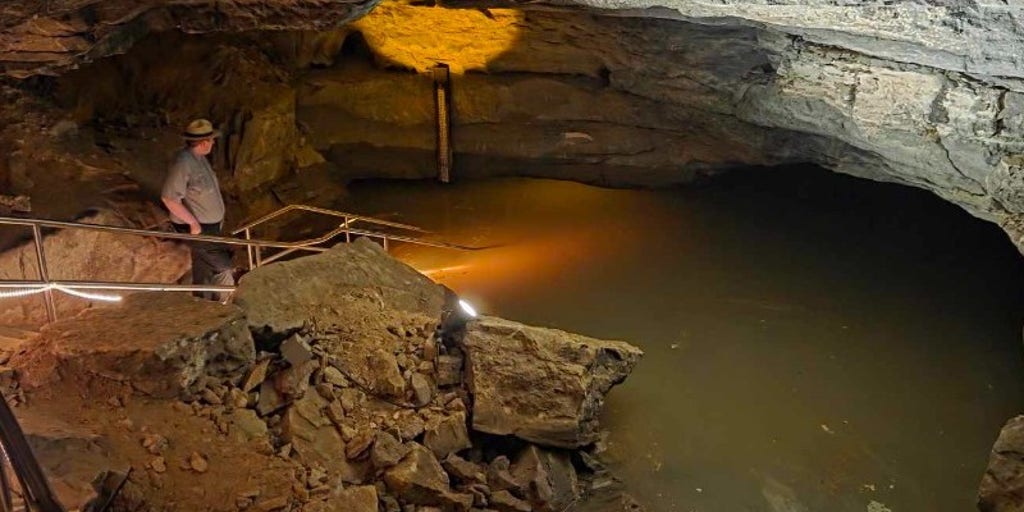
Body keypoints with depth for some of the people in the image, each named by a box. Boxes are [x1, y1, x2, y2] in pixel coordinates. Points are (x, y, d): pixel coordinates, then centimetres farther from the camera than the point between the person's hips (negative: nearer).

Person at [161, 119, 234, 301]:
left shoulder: (199, 158, 7)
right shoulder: (183, 163, -25)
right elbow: (169, 198, -27)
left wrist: (217, 216, 18)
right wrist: (193, 222, -24)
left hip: (208, 226, 10)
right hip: (195, 229, -10)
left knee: (203, 272, 19)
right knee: (225, 270, -8)